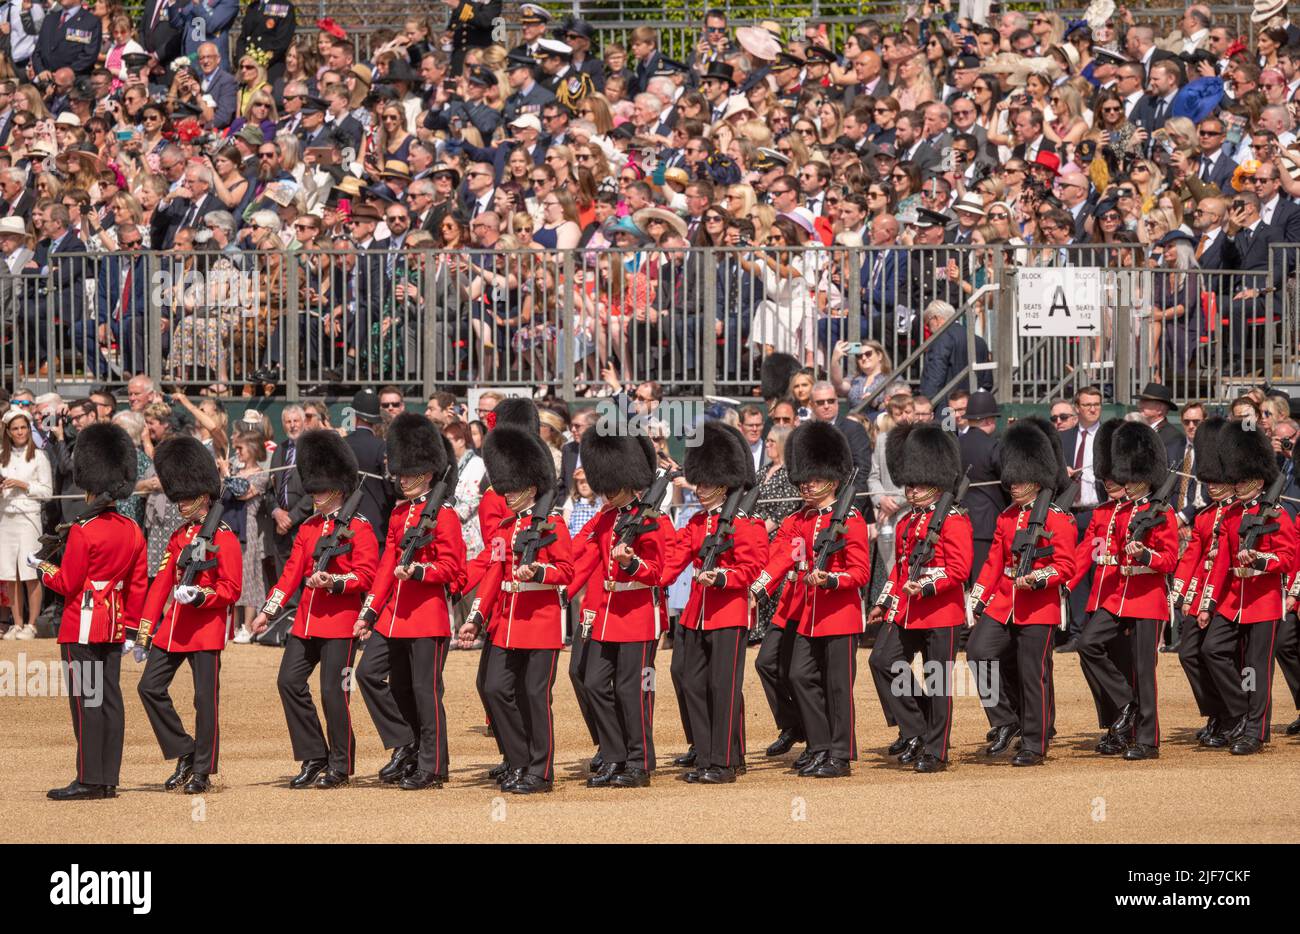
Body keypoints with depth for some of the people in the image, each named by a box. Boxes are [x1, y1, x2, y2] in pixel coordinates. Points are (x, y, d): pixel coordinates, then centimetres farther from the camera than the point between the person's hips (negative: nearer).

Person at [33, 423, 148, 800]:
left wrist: (43, 568, 6)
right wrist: (131, 625, 19)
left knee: (86, 700, -5)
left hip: (82, 627, -7)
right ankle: (109, 779, 10)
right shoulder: (132, 531, 6)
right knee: (110, 698, 8)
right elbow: (139, 585, 11)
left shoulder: (83, 531, -16)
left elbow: (67, 584, -12)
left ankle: (89, 780, -5)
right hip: (114, 627, 7)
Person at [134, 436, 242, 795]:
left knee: (205, 698, -2)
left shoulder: (223, 538, -6)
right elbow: (162, 582, 13)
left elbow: (231, 589, -9)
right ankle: (184, 754, 10)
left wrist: (201, 595, -26)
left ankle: (202, 772, 5)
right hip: (174, 626, 7)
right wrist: (146, 628, 10)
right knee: (150, 687, 0)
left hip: (207, 626, -7)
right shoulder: (179, 536, 14)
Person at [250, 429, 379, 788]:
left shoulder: (358, 528, -4)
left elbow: (366, 576, -9)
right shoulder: (309, 527, 15)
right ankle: (314, 758, 9)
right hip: (306, 620, 7)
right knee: (289, 681, -1)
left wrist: (334, 581, -25)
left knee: (333, 692, -6)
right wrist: (269, 610, 8)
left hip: (340, 623, -7)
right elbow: (292, 571, 15)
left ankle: (340, 765, 7)